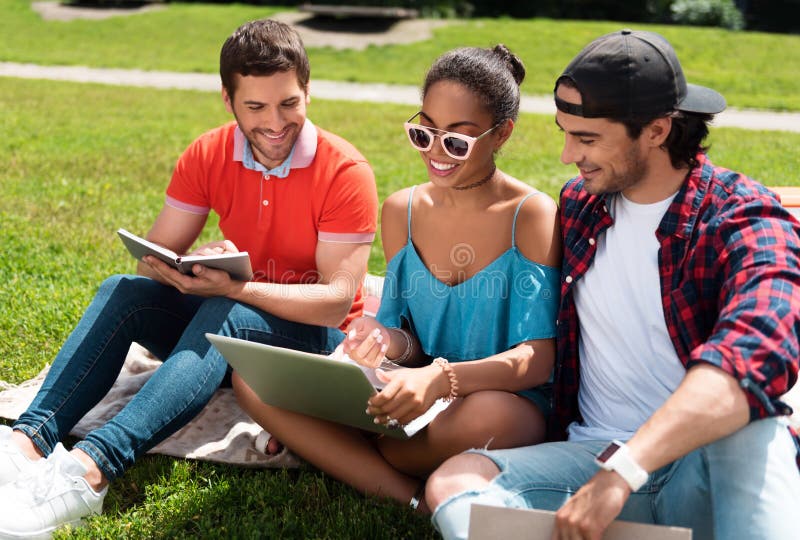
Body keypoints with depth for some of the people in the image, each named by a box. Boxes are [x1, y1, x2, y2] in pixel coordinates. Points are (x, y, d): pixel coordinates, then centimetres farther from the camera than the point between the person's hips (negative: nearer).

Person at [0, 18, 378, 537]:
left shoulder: (345, 171, -17)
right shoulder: (208, 157, -3)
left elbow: (338, 300, -21)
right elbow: (152, 259, -4)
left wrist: (235, 288, -35)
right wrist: (180, 271, -29)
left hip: (316, 337, -5)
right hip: (227, 326, 5)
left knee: (223, 314, -35)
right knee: (123, 292, -19)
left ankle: (93, 465, -51)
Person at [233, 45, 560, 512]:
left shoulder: (533, 216, -9)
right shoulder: (402, 211, 7)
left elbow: (539, 358, -17)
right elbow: (411, 345, 8)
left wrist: (442, 378, -34)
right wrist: (389, 342, -18)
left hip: (509, 401, -5)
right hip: (421, 402, 5)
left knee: (487, 416, -43)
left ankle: (340, 450, -12)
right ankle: (416, 500, -20)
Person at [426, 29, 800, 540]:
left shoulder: (742, 222, -10)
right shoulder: (578, 203, 9)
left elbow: (757, 354, -31)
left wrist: (621, 473, -42)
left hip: (718, 463, -5)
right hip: (595, 453, 5)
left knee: (753, 428, -38)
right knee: (454, 482, -22)